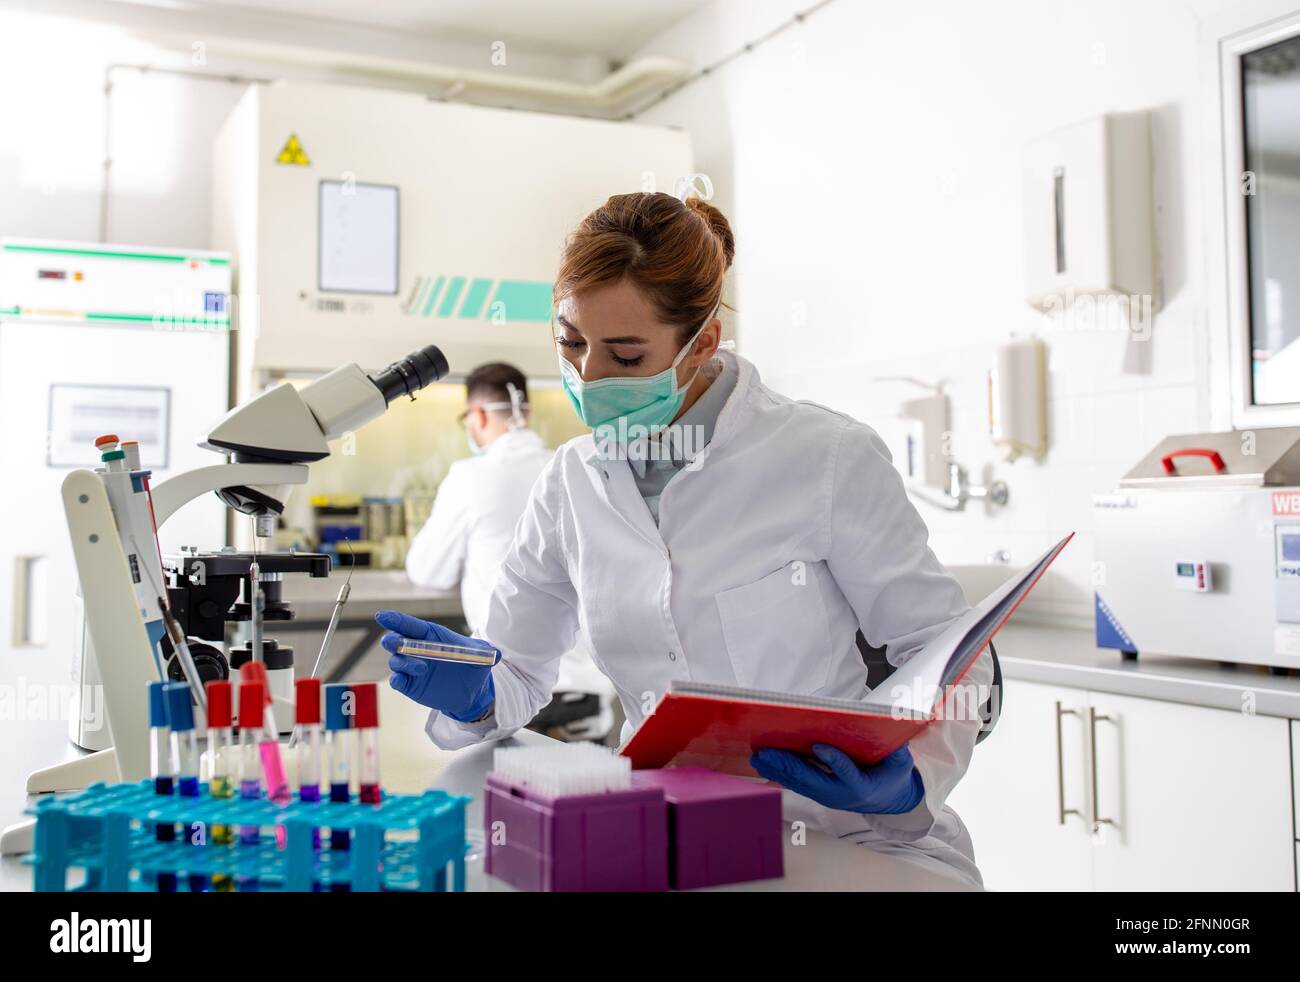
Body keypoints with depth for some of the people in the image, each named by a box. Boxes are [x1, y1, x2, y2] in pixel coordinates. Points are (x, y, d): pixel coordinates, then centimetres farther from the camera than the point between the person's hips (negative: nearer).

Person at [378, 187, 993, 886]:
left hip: (841, 827, -2)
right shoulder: (570, 486, 5)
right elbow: (518, 675, 12)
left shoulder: (831, 459, -9)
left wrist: (905, 772, -21)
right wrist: (474, 694, -12)